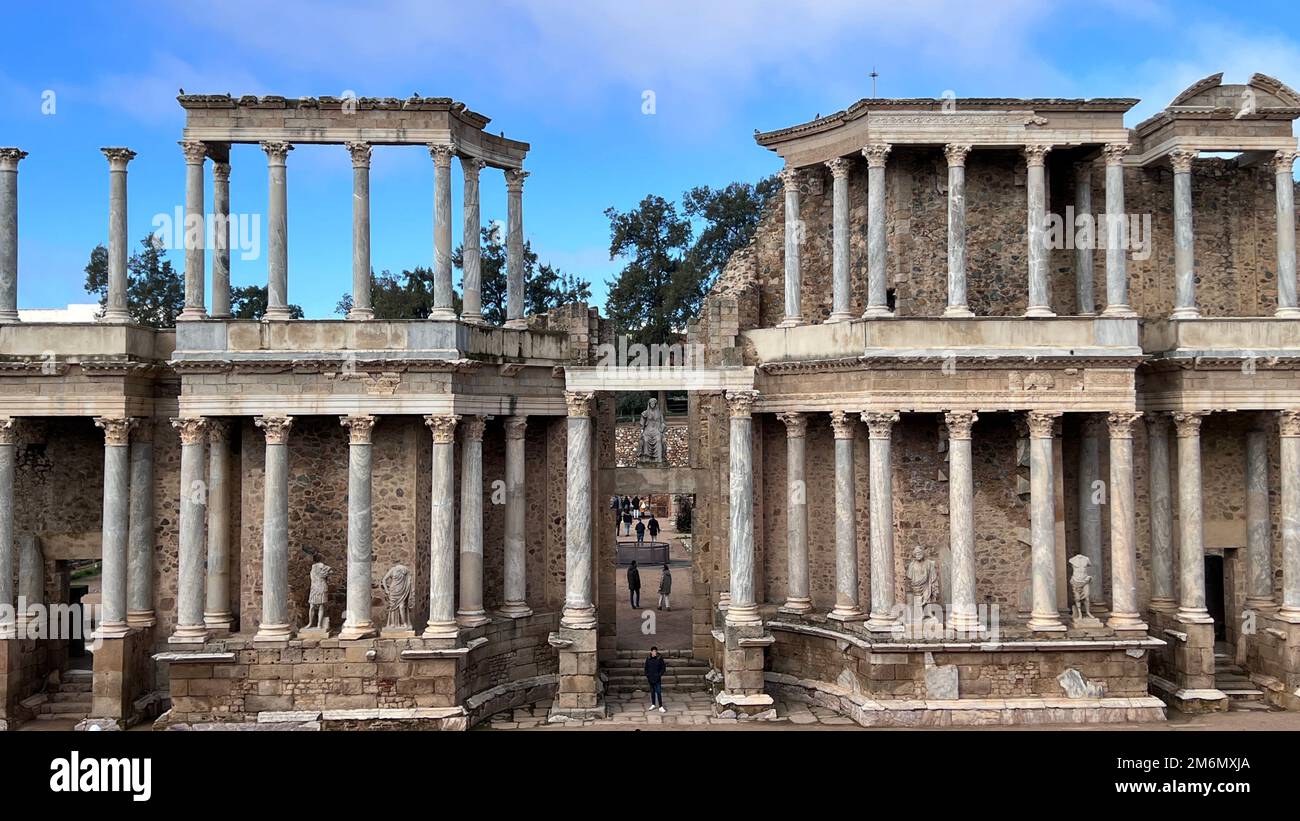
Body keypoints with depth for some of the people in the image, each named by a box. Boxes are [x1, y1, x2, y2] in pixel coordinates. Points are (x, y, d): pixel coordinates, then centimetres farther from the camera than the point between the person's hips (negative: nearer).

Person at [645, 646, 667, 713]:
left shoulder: (659, 658, -7)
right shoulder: (648, 658, 1)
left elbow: (663, 667, -1)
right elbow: (646, 667, 11)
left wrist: (660, 674, -10)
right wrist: (646, 675, 3)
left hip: (657, 678, -3)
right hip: (650, 678, 3)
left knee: (659, 692, -8)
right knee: (652, 692, 15)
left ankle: (660, 707, -6)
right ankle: (653, 705, 28)